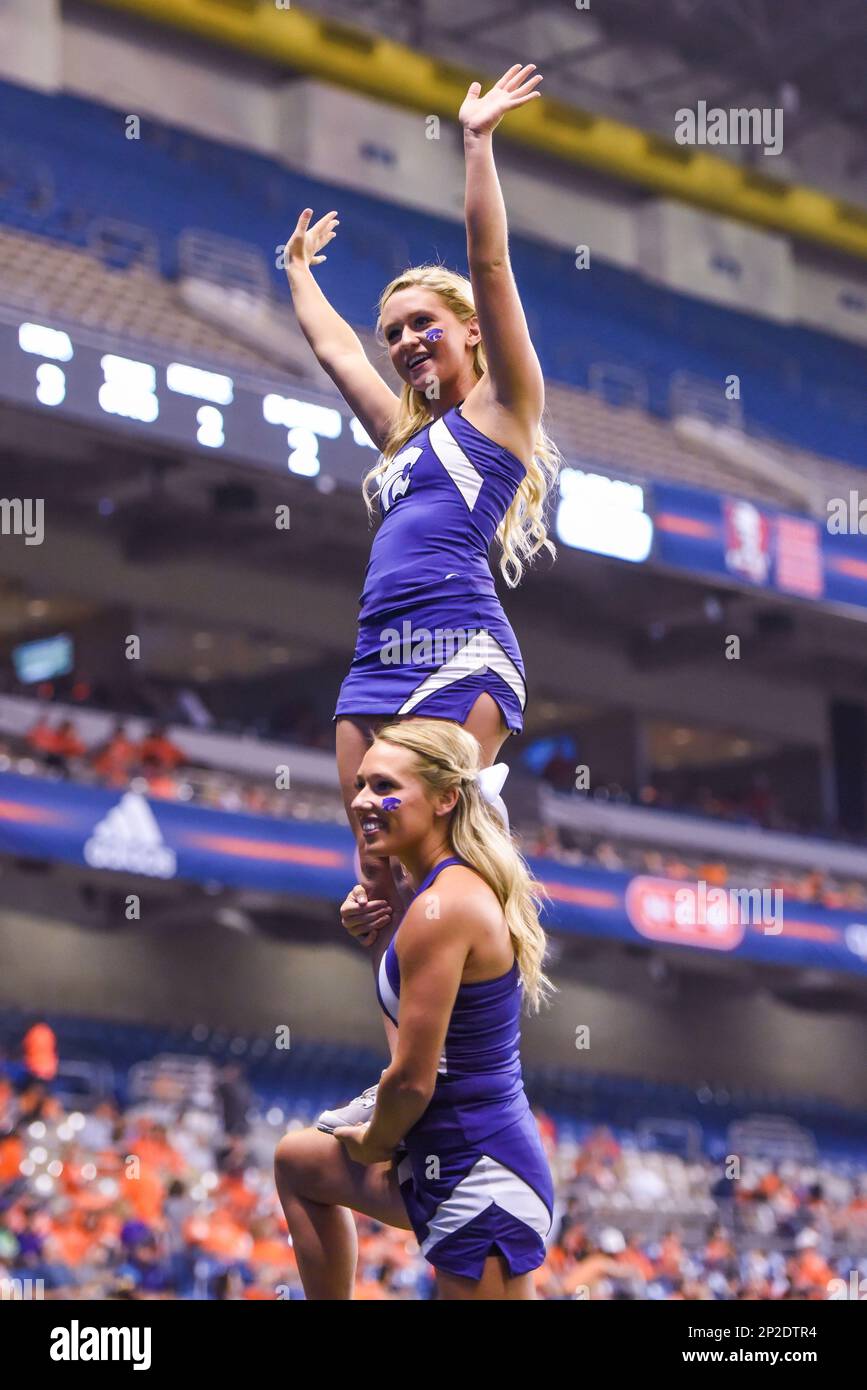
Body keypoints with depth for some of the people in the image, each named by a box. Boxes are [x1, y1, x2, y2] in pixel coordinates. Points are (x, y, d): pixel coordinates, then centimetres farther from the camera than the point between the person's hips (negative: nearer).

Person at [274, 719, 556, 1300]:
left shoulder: (441, 908, -20)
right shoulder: (470, 886, 10)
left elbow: (412, 1080, -19)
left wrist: (374, 1143, 0)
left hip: (477, 1180, -11)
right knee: (298, 1161, 29)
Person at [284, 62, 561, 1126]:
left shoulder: (502, 404, 9)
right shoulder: (403, 431, 27)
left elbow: (488, 261, 2)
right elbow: (327, 341, 41)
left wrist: (477, 140, 3)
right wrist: (300, 269, 53)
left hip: (457, 647, -7)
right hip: (376, 658, 7)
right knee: (382, 878, -1)